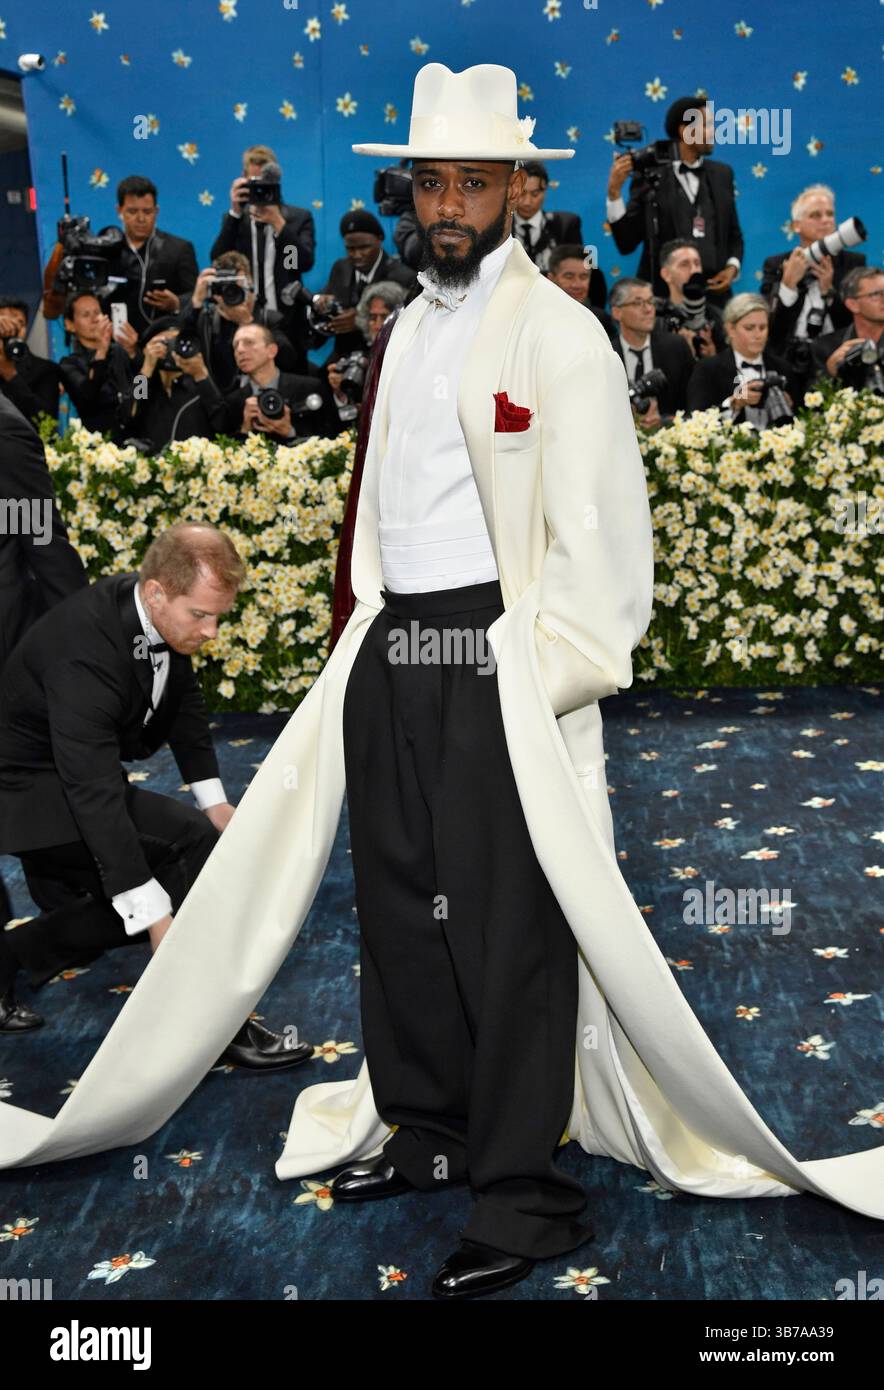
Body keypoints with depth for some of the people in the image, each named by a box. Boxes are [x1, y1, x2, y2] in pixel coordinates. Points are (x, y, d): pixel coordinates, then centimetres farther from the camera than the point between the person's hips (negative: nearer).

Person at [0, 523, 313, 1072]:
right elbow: (96, 794, -37)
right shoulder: (85, 647, -34)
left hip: (78, 774, 10)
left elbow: (185, 701, 11)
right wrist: (158, 921, -37)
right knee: (192, 841, -24)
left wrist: (214, 800, 4)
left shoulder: (167, 612, -8)